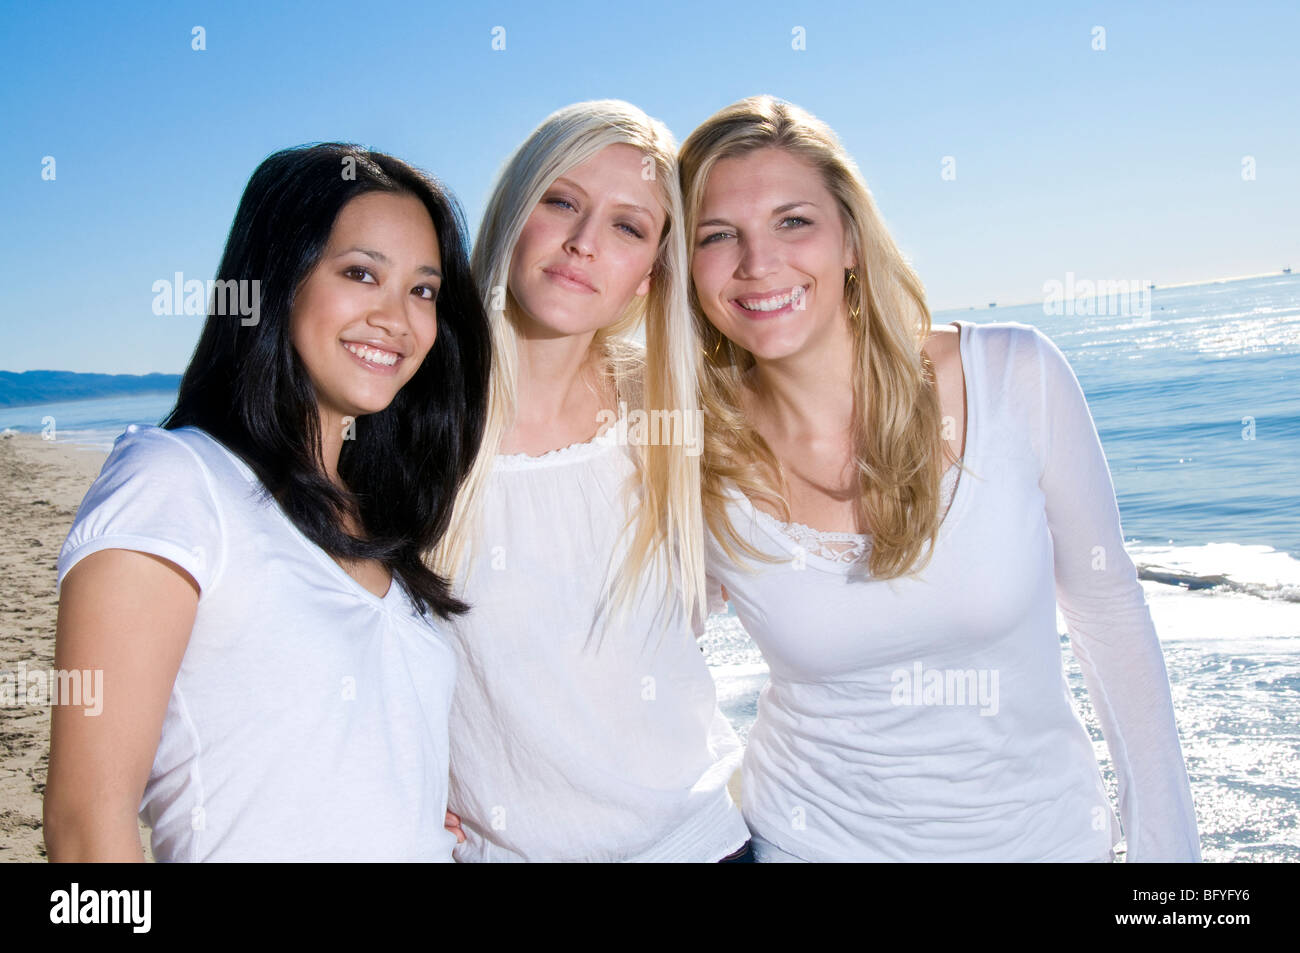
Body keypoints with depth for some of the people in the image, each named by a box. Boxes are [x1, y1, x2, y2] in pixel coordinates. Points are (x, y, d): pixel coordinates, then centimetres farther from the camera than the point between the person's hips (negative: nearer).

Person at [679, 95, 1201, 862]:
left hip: (1043, 829, 1)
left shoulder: (1017, 380, -18)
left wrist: (1167, 842, -1)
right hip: (820, 837, 0)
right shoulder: (695, 474, -18)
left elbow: (1108, 608, -5)